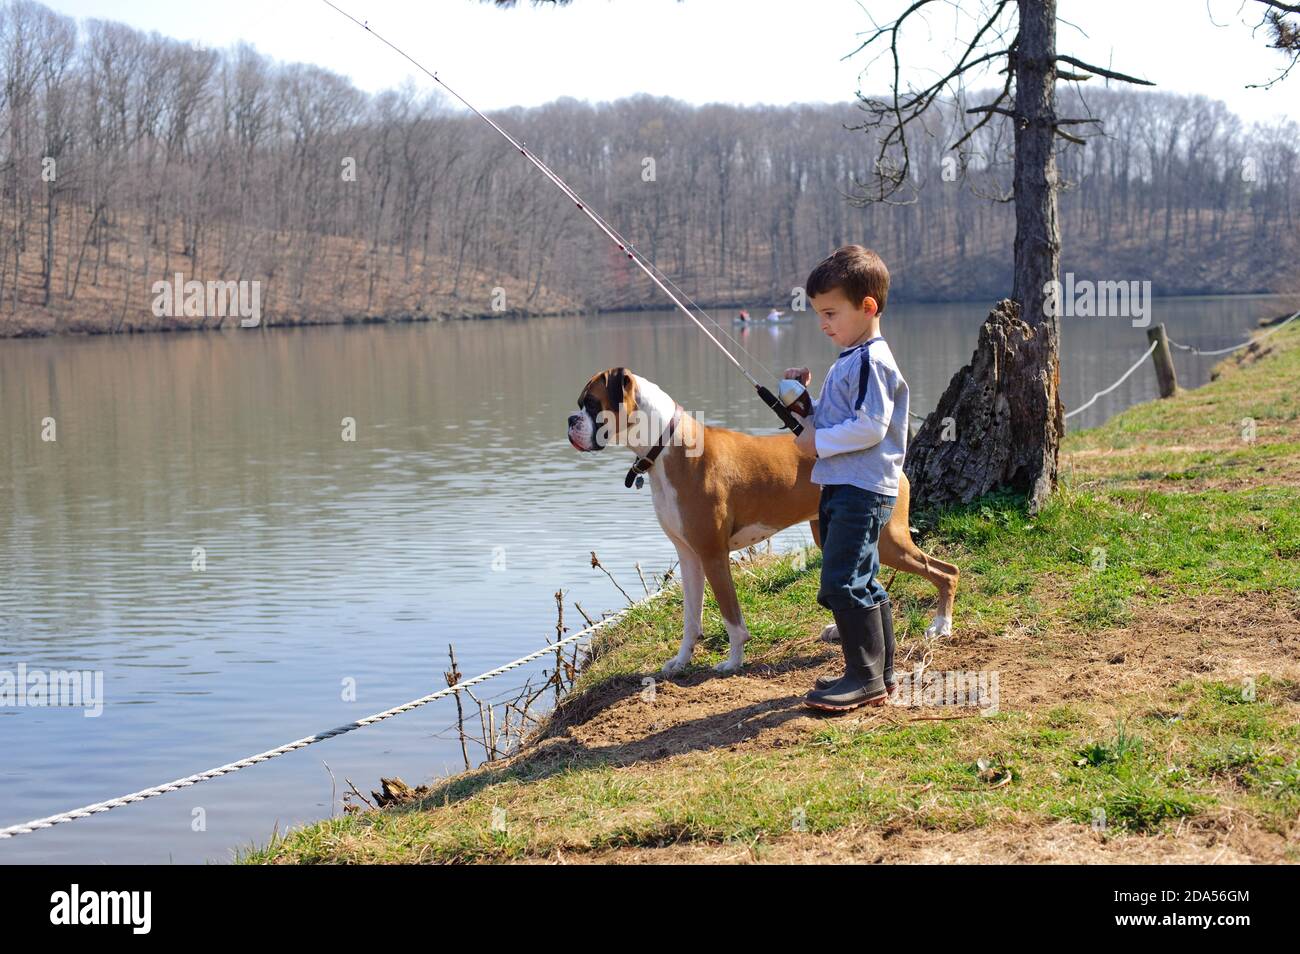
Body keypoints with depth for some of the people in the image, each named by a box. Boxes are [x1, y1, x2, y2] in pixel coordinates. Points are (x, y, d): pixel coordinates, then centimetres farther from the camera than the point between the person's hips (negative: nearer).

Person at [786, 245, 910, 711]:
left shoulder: (872, 361, -15)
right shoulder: (847, 362, 18)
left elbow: (870, 426, -24)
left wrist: (819, 442, -16)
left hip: (863, 491, -11)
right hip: (841, 487, 11)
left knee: (841, 583, -13)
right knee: (860, 583, 15)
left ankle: (866, 676, -6)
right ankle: (880, 673, 22)